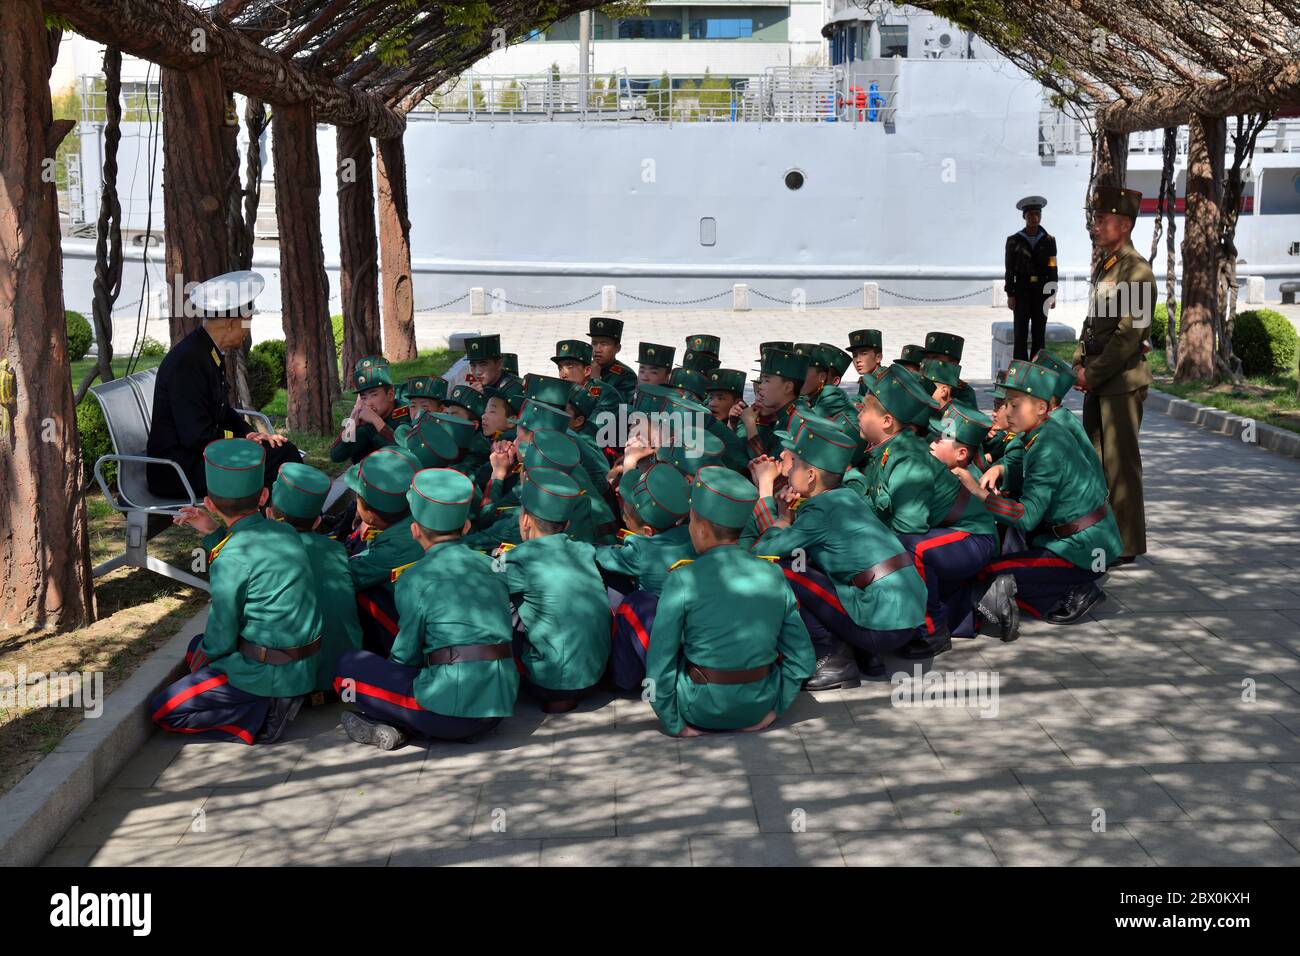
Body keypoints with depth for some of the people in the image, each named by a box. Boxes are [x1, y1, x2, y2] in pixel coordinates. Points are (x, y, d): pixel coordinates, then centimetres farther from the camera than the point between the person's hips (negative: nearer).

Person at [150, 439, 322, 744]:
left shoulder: (230, 558, -20)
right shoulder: (285, 533, 2)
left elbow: (221, 638, -13)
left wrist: (203, 655, 8)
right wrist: (213, 533, 14)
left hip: (265, 673, -8)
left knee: (162, 710, 2)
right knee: (196, 647, 29)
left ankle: (261, 719, -9)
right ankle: (276, 702, 9)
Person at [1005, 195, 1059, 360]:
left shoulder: (1049, 241, 7)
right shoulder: (1014, 241, 3)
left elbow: (1052, 269, 6)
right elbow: (1010, 270, 2)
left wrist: (1053, 294, 2)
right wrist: (1010, 295, -4)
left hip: (1042, 291, 1)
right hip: (1022, 291, -1)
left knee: (1039, 334, 4)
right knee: (1021, 334, -3)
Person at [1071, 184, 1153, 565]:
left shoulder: (1137, 271, -14)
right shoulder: (1102, 267, 14)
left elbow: (1128, 334, -19)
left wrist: (1092, 374, -16)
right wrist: (1078, 366, 7)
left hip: (1122, 381, -9)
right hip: (1097, 381, 9)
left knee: (1120, 461, -3)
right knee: (1096, 457, 14)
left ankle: (1126, 546, 5)